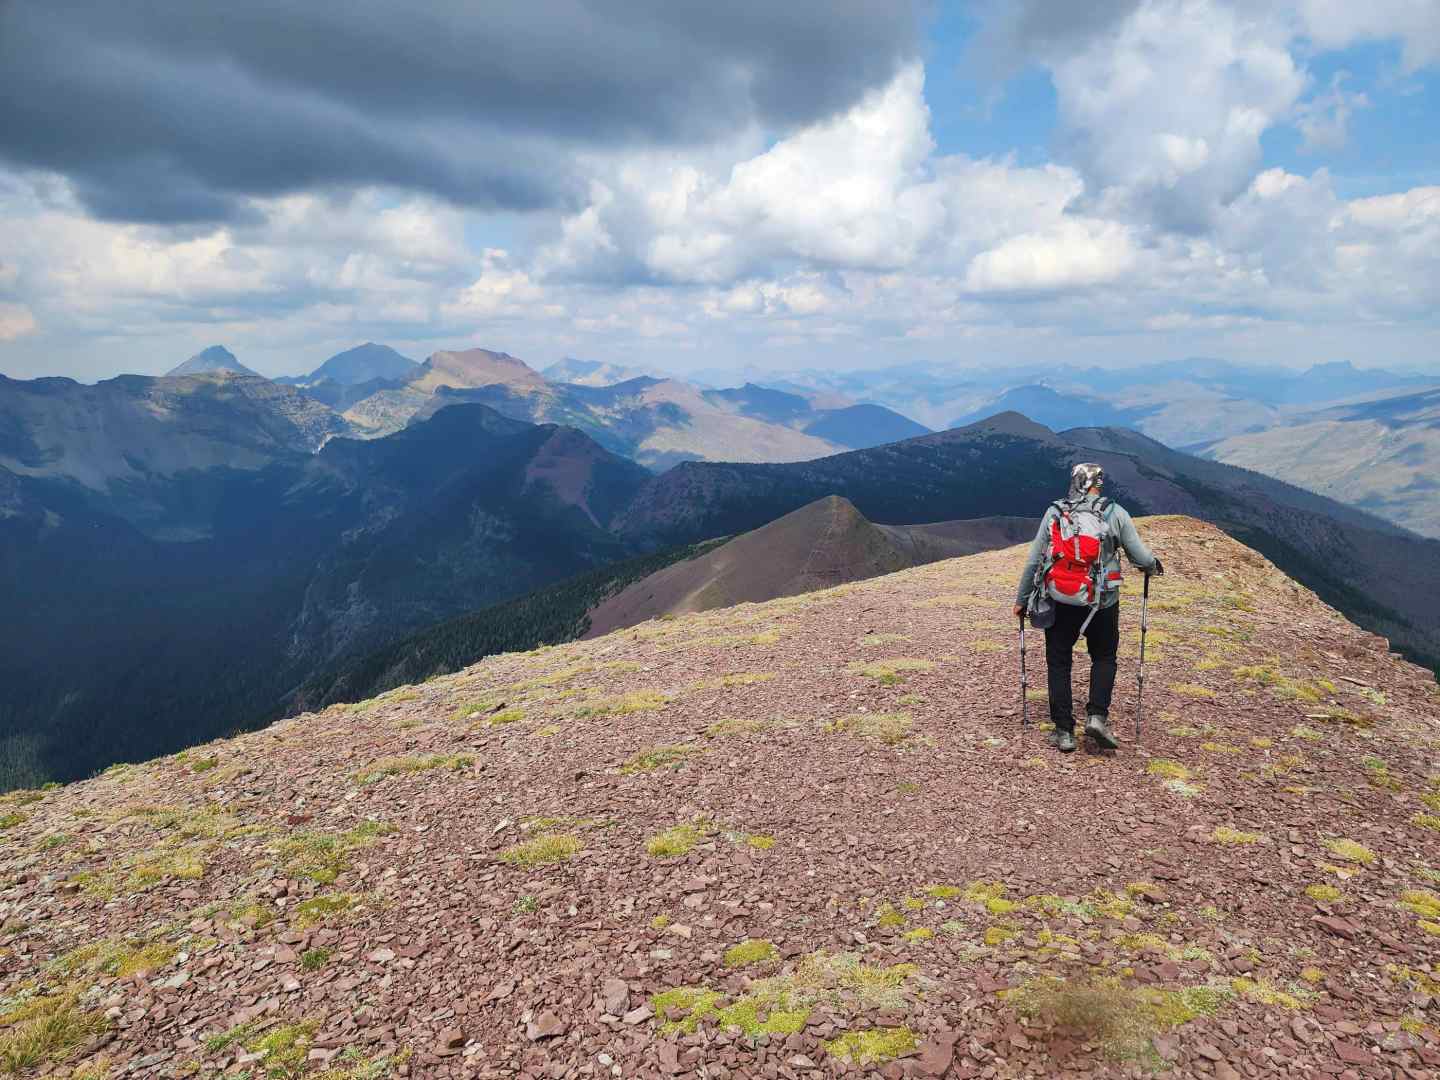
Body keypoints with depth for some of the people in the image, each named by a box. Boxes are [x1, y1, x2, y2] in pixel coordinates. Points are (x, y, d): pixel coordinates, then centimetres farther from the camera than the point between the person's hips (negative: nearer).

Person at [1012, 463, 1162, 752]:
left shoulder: (1054, 513, 1)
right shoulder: (1115, 513, -2)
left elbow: (1033, 562, 3)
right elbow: (1141, 557, -1)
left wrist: (1021, 600, 13)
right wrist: (1154, 566, 23)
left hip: (1059, 602, 0)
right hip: (1102, 603, 0)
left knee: (1059, 663, 12)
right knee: (1104, 658, 20)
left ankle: (1064, 731, 12)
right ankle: (1097, 716, 4)